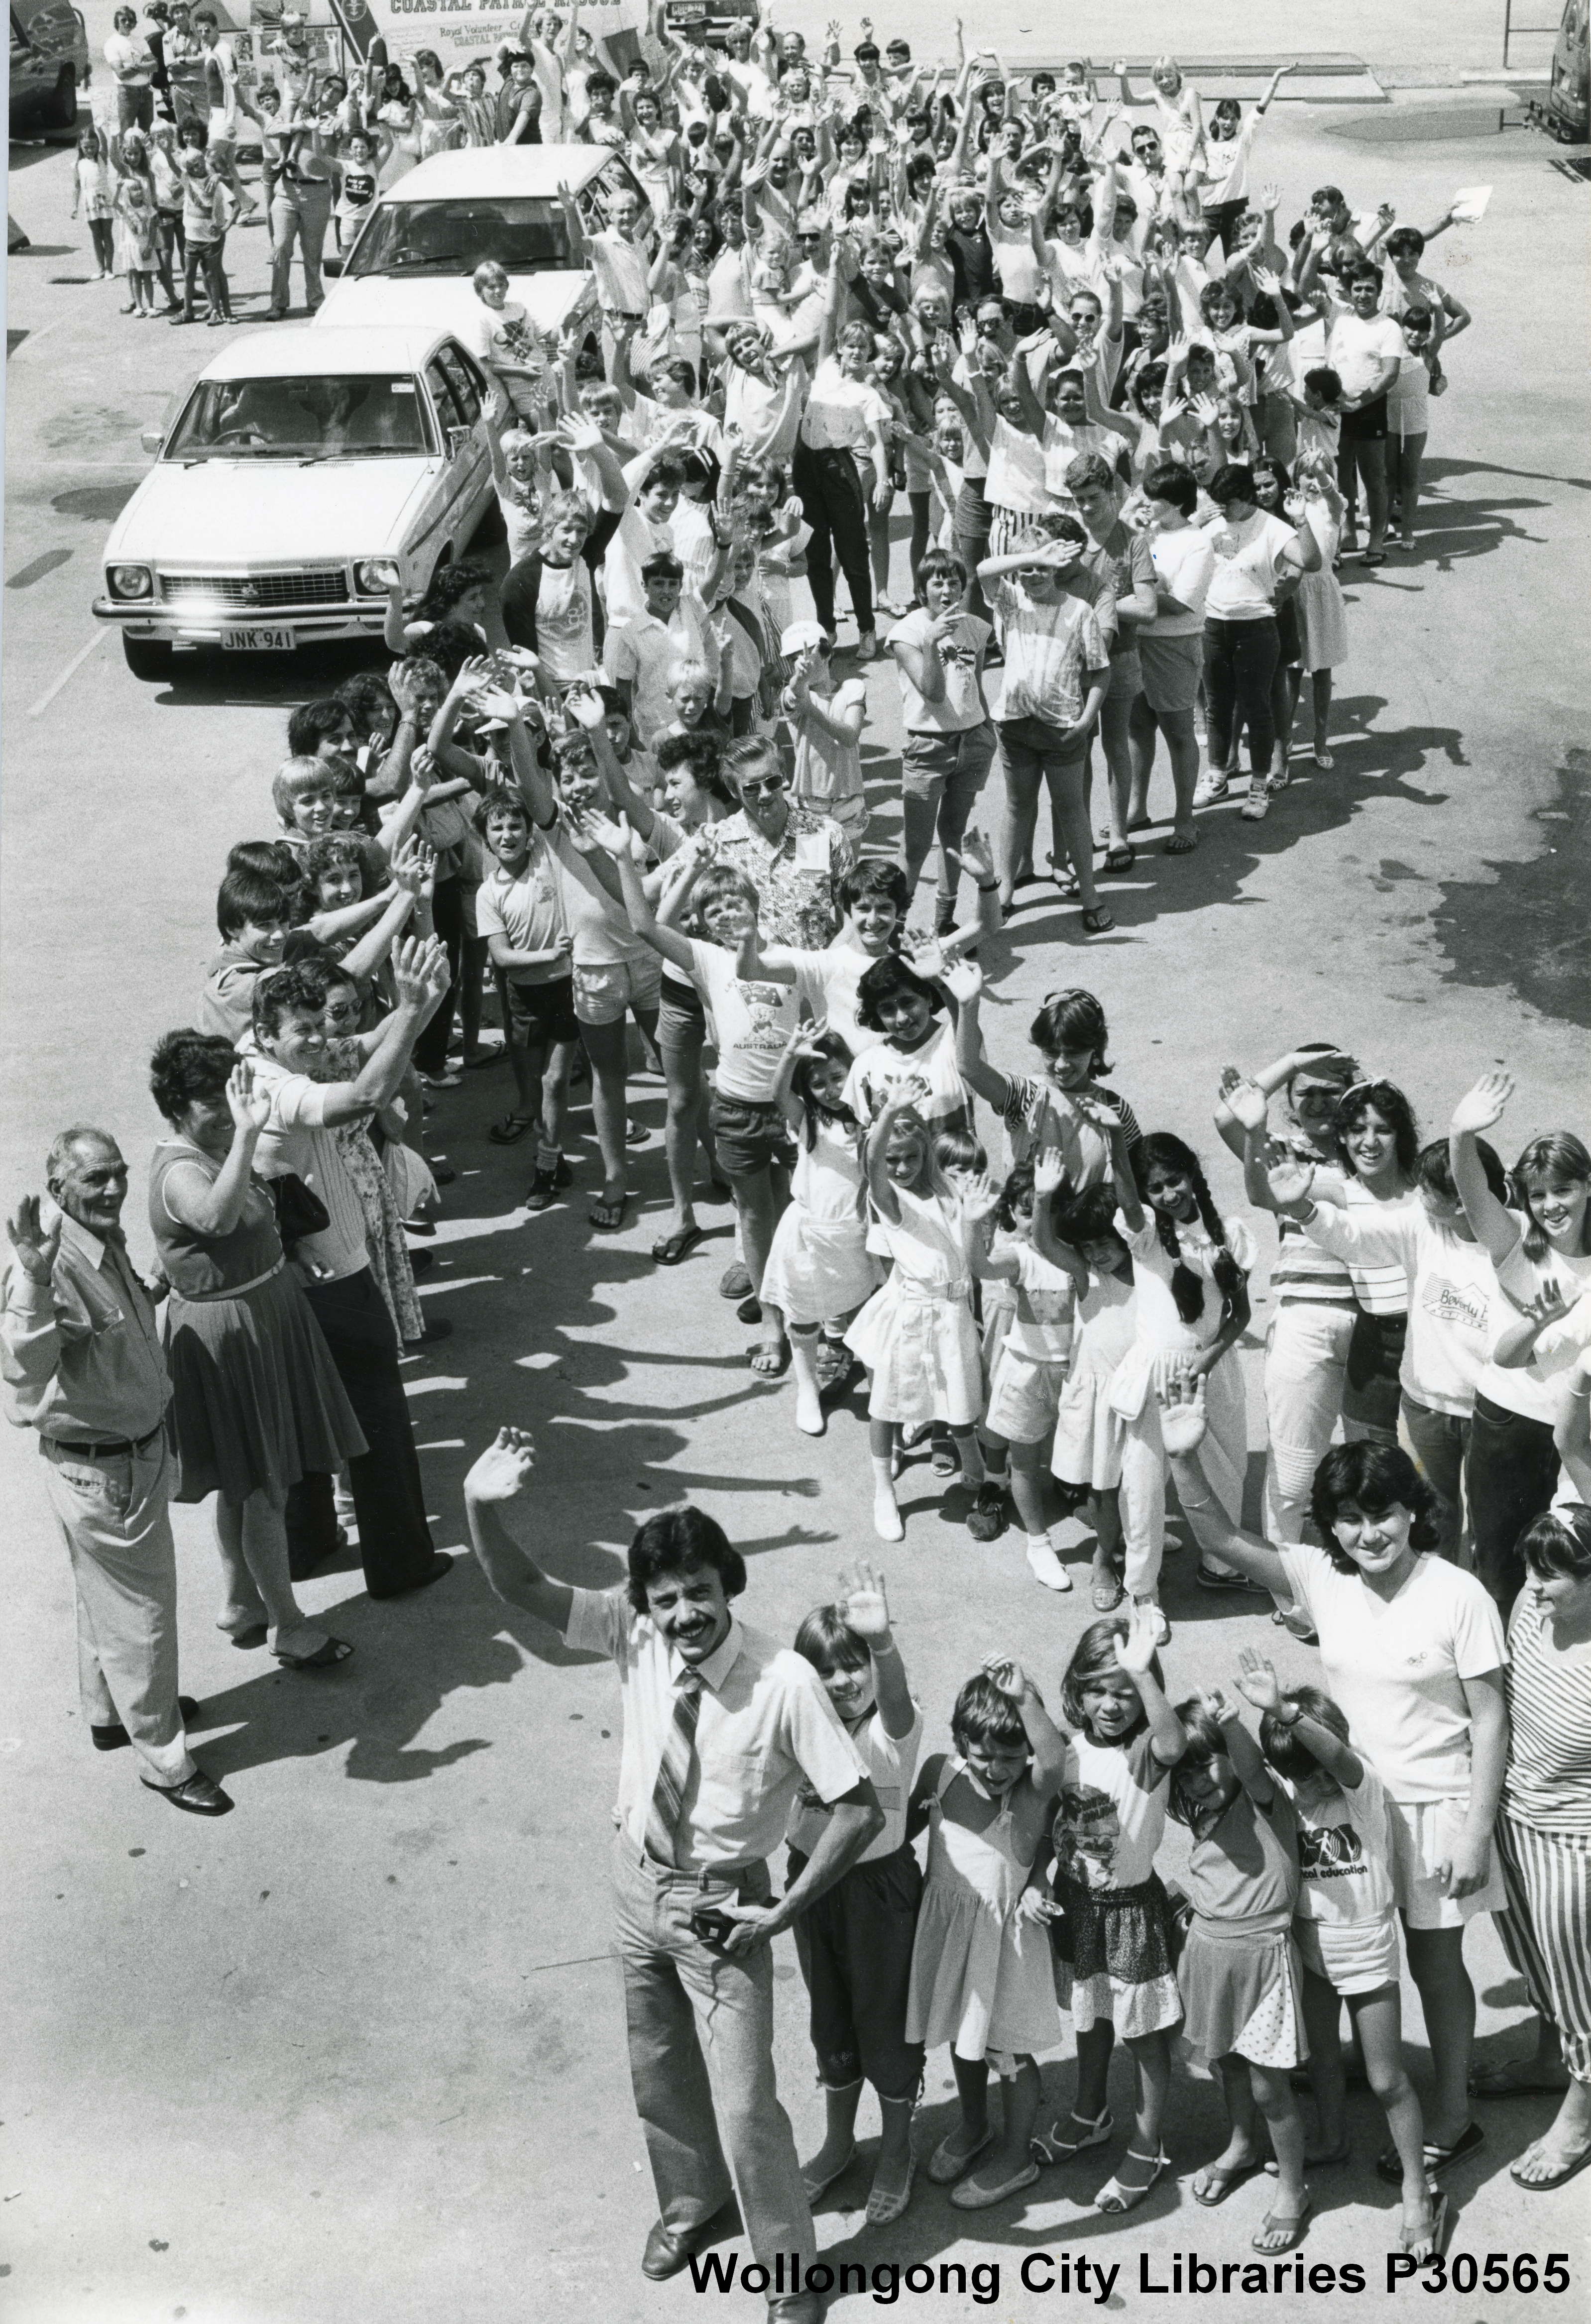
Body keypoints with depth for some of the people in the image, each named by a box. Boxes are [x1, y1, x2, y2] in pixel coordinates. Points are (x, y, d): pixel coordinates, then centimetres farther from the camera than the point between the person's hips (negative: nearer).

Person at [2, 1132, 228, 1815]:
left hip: (136, 1449, 10)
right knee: (139, 1611, 5)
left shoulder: (107, 1243, 1)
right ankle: (163, 1759, 21)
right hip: (101, 1471, -10)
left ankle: (109, 1709, 48)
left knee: (106, 1596, 28)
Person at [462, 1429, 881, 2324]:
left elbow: (862, 1810, -24)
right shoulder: (635, 1636, -17)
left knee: (743, 2103, 4)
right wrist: (483, 1507, -38)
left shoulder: (785, 1682, -29)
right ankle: (690, 2202, 54)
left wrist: (783, 1911, -20)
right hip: (639, 1882, 5)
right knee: (659, 2073, 25)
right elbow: (522, 1588, -19)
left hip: (720, 1905, -5)